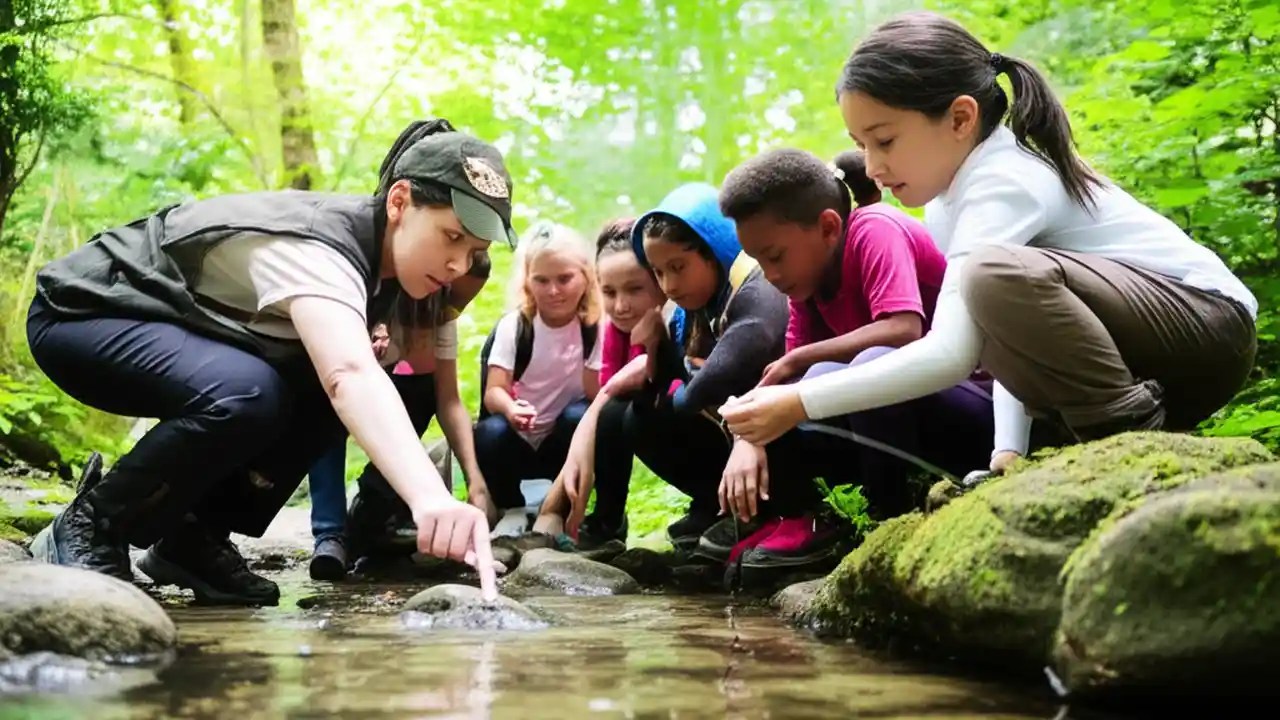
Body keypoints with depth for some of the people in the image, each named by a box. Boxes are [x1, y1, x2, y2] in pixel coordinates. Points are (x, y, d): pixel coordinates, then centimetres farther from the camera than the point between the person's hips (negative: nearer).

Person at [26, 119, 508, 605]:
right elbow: (352, 378, -51)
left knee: (327, 391, -5)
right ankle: (85, 532, -13)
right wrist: (429, 497, -65)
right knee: (244, 395, -34)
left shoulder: (378, 246, -4)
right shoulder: (314, 245, -32)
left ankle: (192, 539, 2)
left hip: (168, 324, 9)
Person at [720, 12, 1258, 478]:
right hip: (1133, 350, 10)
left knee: (999, 275, -31)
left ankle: (1129, 438, -18)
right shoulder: (947, 201, 6)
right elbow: (1006, 332, 4)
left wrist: (799, 402, -32)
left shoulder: (1003, 186, -23)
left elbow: (952, 353, -33)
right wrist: (1008, 451, -9)